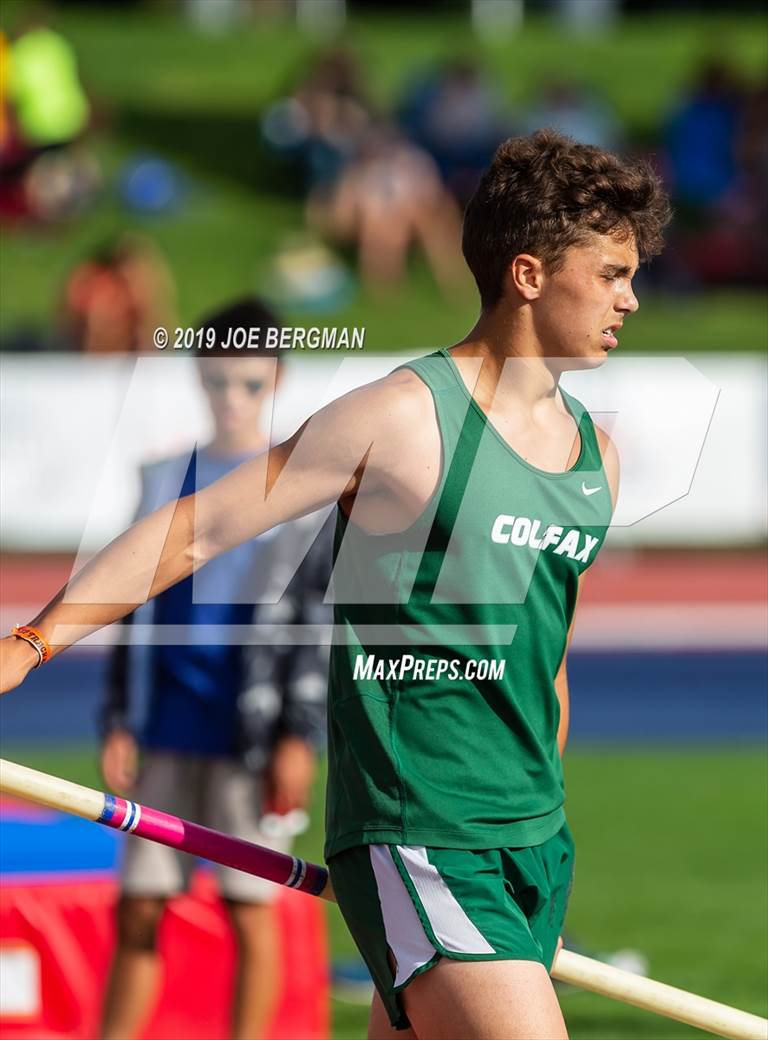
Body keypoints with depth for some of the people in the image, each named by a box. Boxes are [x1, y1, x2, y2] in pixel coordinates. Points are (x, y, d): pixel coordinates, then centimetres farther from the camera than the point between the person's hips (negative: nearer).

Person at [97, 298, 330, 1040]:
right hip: (167, 734, 4)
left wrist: (300, 735, -8)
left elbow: (322, 618, -3)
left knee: (250, 910, 0)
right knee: (138, 913, 4)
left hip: (251, 738, -4)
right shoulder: (164, 482, 12)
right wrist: (117, 721, 8)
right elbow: (133, 608, 15)